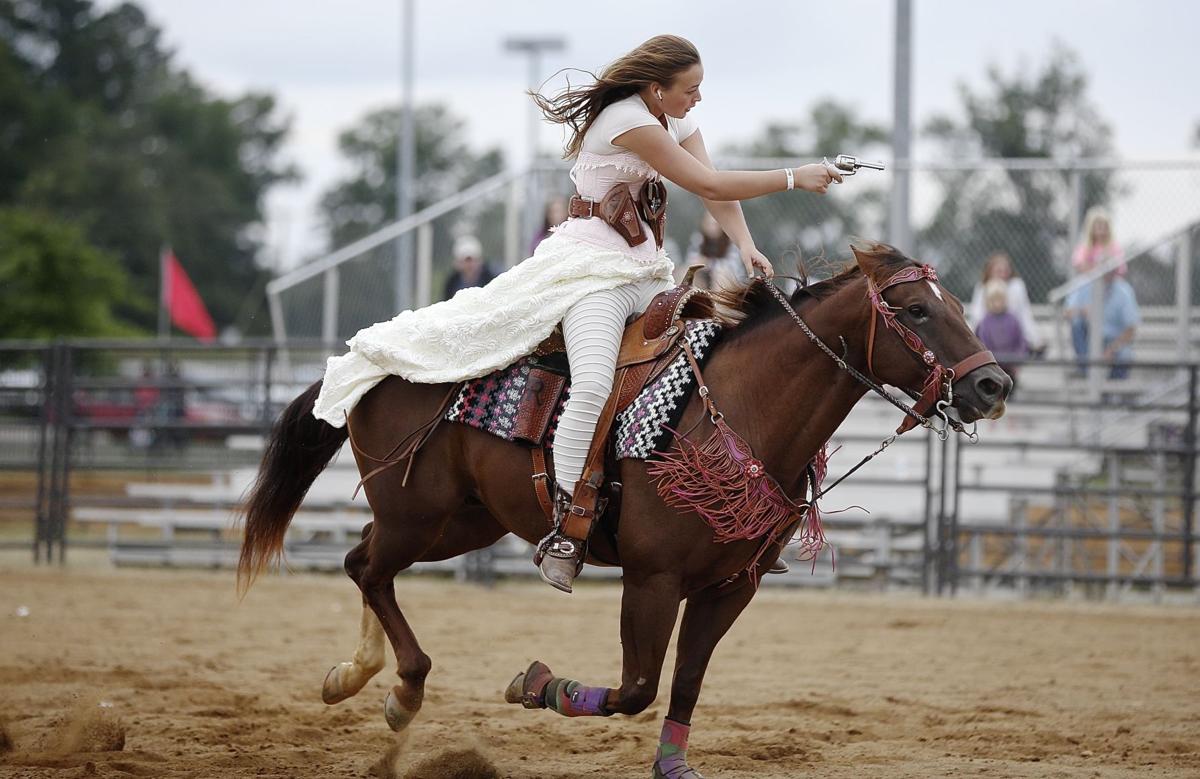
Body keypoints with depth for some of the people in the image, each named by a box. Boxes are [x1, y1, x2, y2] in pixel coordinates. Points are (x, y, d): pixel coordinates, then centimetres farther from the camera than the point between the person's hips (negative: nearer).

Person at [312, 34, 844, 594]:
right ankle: (568, 534, -27)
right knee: (593, 387, -28)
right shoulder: (627, 119, -18)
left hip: (647, 275, 10)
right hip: (592, 269, -10)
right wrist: (795, 177, -13)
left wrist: (745, 245, -16)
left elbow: (717, 194, 3)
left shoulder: (678, 120, 12)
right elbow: (710, 186, -18)